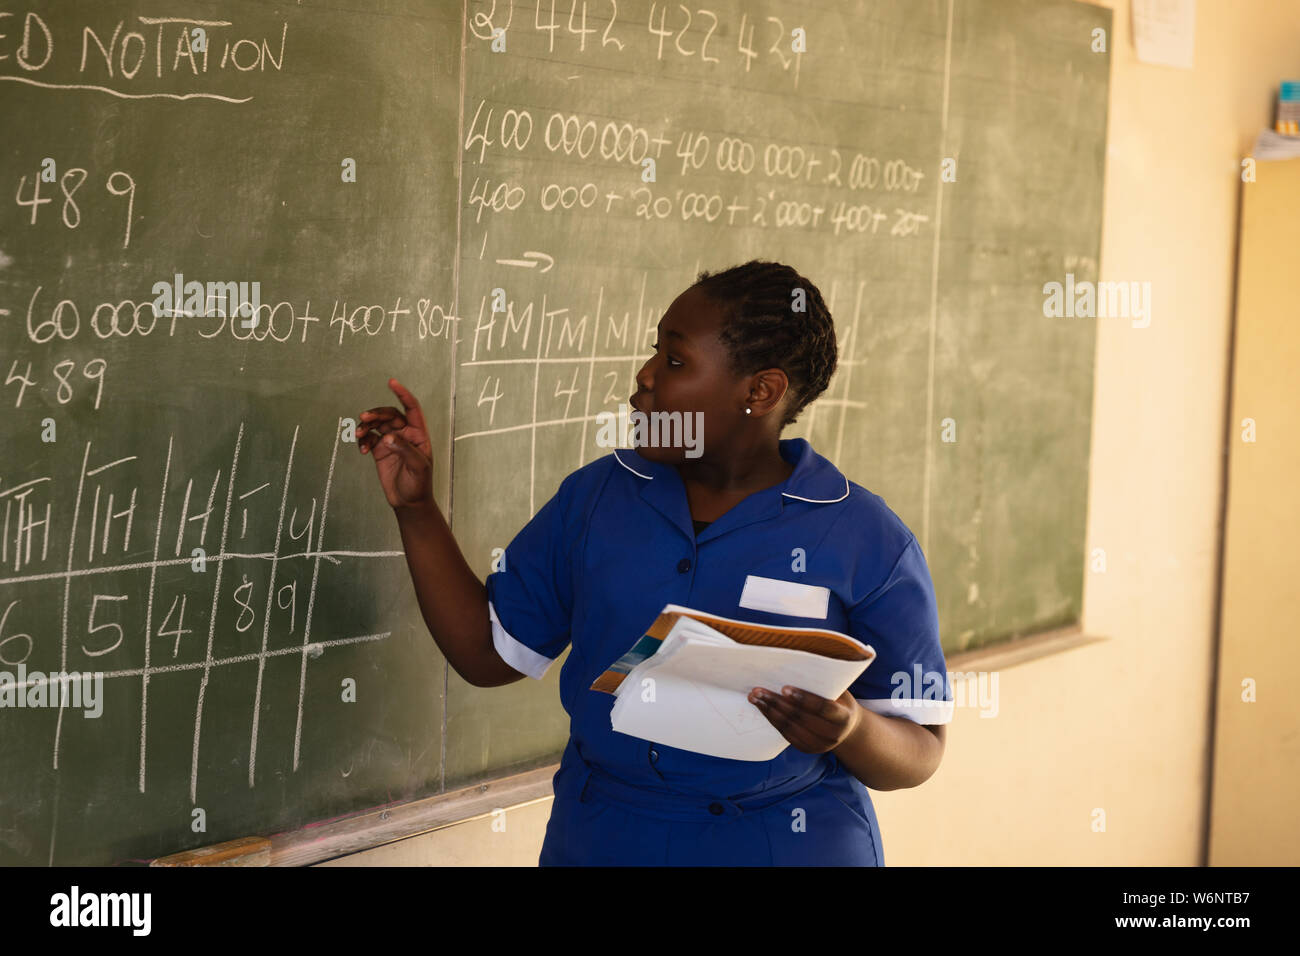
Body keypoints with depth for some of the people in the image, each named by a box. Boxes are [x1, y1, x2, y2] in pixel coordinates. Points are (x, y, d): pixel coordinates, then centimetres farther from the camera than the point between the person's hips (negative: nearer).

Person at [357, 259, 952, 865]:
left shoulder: (869, 542, -10)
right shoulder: (592, 497, 0)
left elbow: (919, 753, -6)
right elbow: (488, 654, 5)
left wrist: (852, 730, -28)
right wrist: (416, 507, -2)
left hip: (788, 847, -3)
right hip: (597, 839, 3)